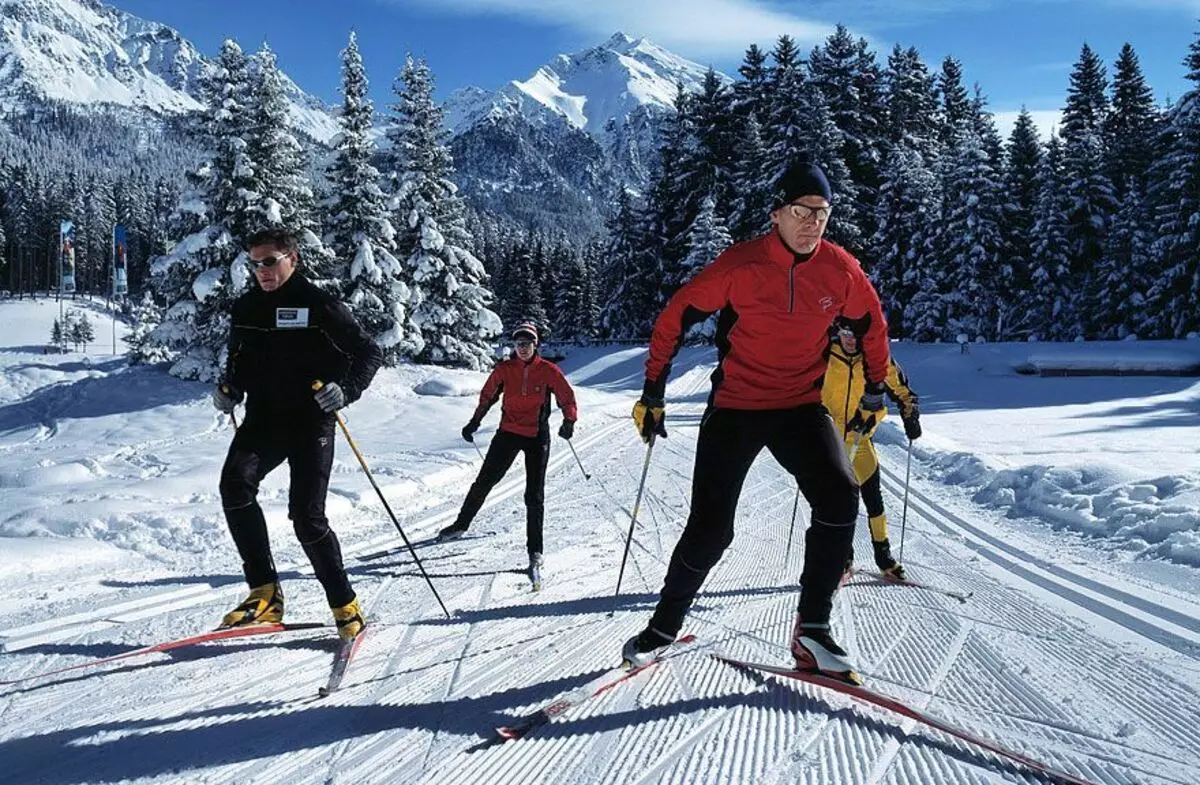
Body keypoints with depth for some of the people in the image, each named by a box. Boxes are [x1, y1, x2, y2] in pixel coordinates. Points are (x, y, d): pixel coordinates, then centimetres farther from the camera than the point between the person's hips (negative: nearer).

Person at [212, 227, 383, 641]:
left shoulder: (320, 306, -5)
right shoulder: (246, 307, 11)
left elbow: (369, 353, -5)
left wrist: (345, 389, -22)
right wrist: (229, 387, 4)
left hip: (310, 422, -4)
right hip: (263, 419, 5)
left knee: (307, 517, -9)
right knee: (234, 482, -23)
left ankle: (345, 605, 11)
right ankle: (265, 592, -14)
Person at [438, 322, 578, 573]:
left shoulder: (548, 370, -7)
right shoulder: (504, 369, -1)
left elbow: (567, 397, -2)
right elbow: (487, 396, 11)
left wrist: (569, 421, -19)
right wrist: (474, 423, 9)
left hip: (537, 436, -2)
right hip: (508, 432, 2)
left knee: (535, 495, -2)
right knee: (484, 481, 10)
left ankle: (535, 550, 4)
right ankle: (461, 524, 31)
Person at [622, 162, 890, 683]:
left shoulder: (841, 269, -5)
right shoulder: (739, 265, -14)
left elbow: (872, 325, 14)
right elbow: (674, 318, -6)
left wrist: (875, 392, 18)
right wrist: (653, 393, -5)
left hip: (802, 407, 3)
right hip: (735, 408, -2)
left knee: (839, 498, -21)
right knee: (710, 529, -3)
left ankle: (812, 629, -7)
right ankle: (664, 625, 21)